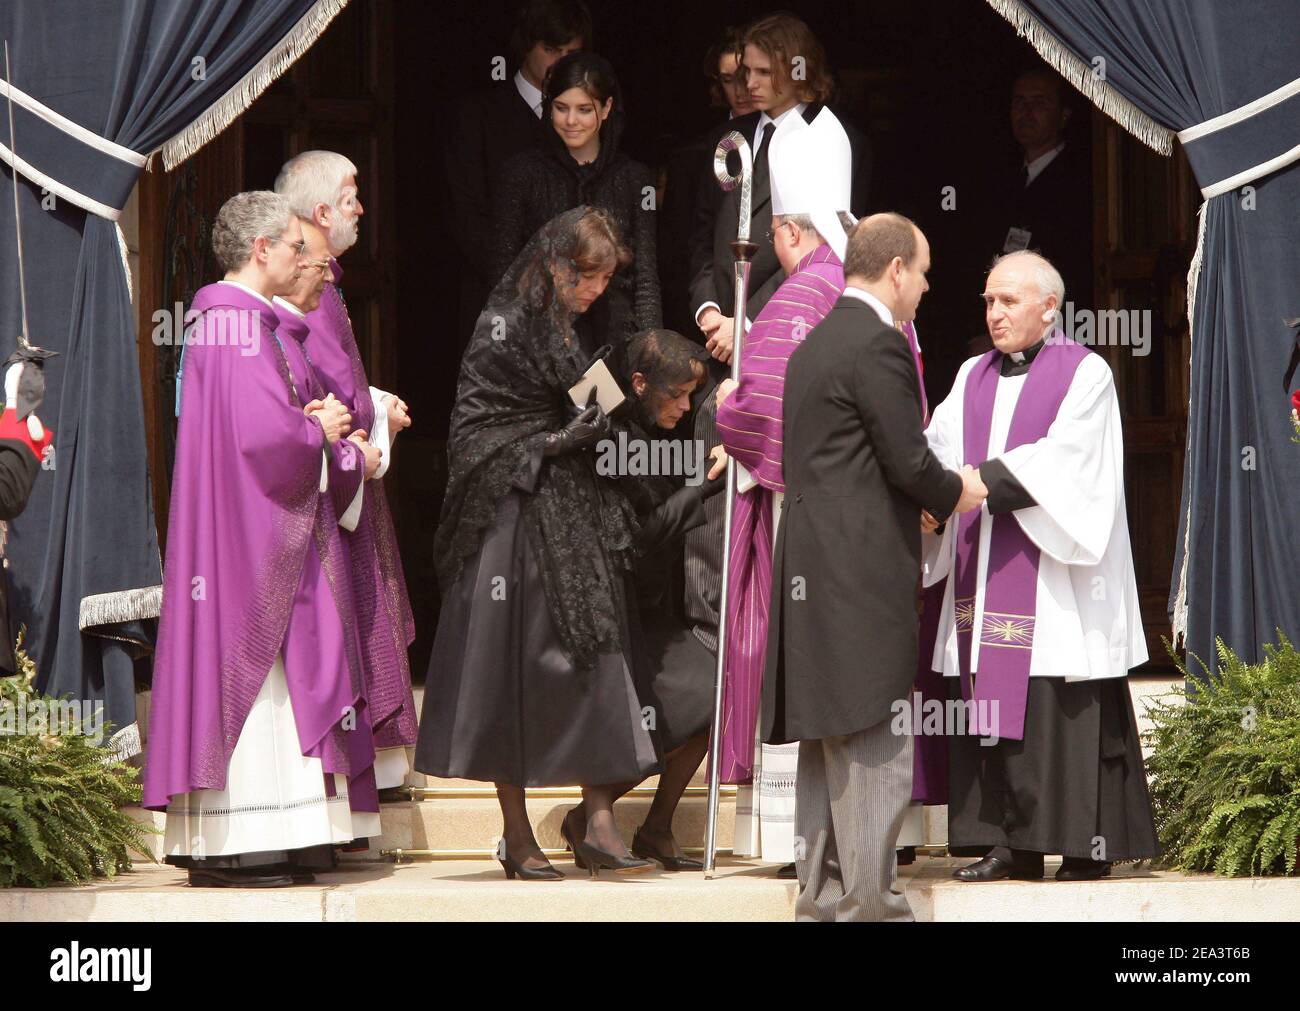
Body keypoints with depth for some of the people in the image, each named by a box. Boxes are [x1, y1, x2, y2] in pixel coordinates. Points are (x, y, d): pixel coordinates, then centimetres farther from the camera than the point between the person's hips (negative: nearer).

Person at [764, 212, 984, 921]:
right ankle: (870, 902, -7)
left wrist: (924, 498, 20)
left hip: (813, 566, 10)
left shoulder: (815, 343, 17)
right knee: (872, 748, -7)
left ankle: (822, 897, 15)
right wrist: (955, 494, 5)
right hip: (863, 570, -10)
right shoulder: (878, 343, -12)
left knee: (828, 744, 12)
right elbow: (909, 461, -14)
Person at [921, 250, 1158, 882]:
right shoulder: (973, 379, 17)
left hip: (1055, 584, -6)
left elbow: (1061, 462, -13)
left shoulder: (1085, 374, -1)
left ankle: (1085, 846, -4)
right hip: (987, 580, 6)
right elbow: (938, 450, 5)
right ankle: (1012, 844, 7)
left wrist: (977, 483, -21)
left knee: (1066, 709, -7)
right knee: (993, 705, 3)